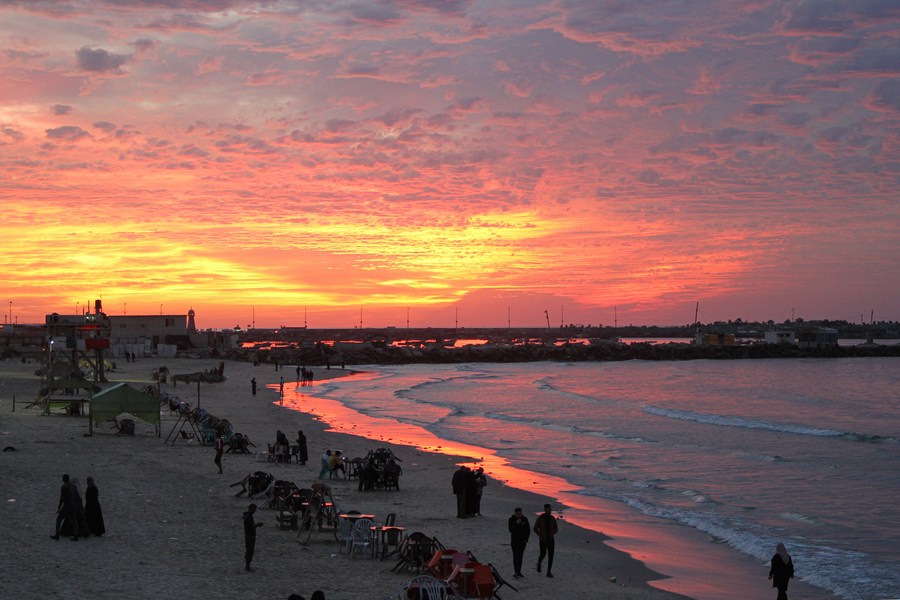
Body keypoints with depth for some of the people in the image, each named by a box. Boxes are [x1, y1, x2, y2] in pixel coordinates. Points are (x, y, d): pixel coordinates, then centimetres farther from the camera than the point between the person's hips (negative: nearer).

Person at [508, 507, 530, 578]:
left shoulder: (525, 519, 1)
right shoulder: (511, 519, -6)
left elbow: (528, 530, 8)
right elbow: (511, 530, -14)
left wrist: (526, 539, 2)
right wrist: (516, 524, -25)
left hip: (523, 541, 3)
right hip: (515, 541, -3)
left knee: (520, 556, 9)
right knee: (516, 556, -11)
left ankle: (518, 571, 17)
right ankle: (516, 572, -15)